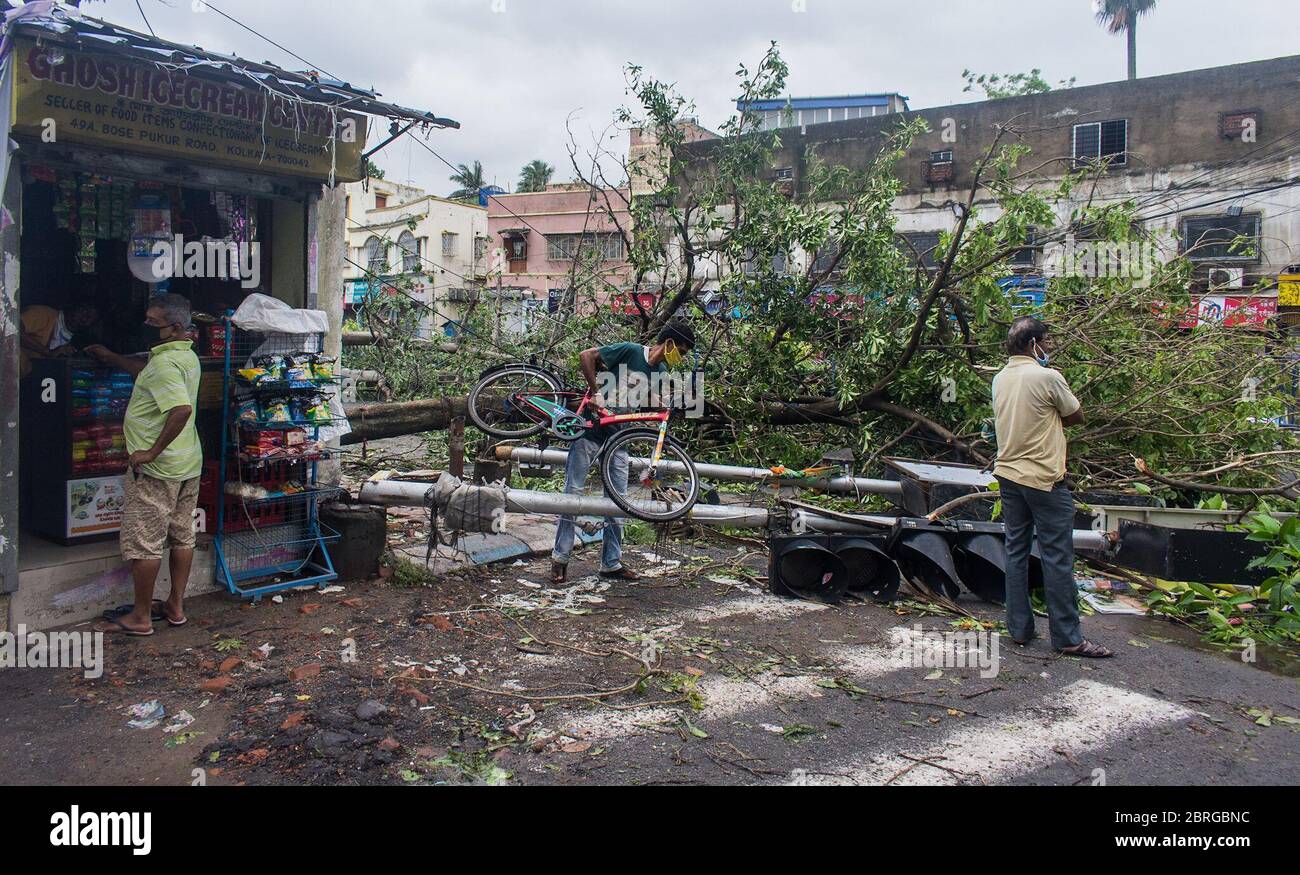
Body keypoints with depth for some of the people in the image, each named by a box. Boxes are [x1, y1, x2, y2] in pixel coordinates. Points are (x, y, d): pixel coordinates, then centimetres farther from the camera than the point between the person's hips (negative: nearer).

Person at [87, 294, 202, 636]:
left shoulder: (165, 363, -20)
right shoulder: (188, 356, 11)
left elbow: (182, 409, -34)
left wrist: (152, 452, -26)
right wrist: (109, 357, 36)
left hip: (156, 467, -10)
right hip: (189, 463, 10)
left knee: (143, 542, 1)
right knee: (182, 536, 14)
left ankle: (141, 617, 10)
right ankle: (175, 607, 24)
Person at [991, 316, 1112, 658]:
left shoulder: (1000, 379, 7)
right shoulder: (1047, 377, -14)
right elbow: (1077, 416, -1)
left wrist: (1046, 421, 7)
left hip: (1008, 475, 7)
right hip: (1044, 479, -7)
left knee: (1016, 552, 10)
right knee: (1057, 558, 0)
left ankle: (1019, 629, 15)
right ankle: (1068, 638, 6)